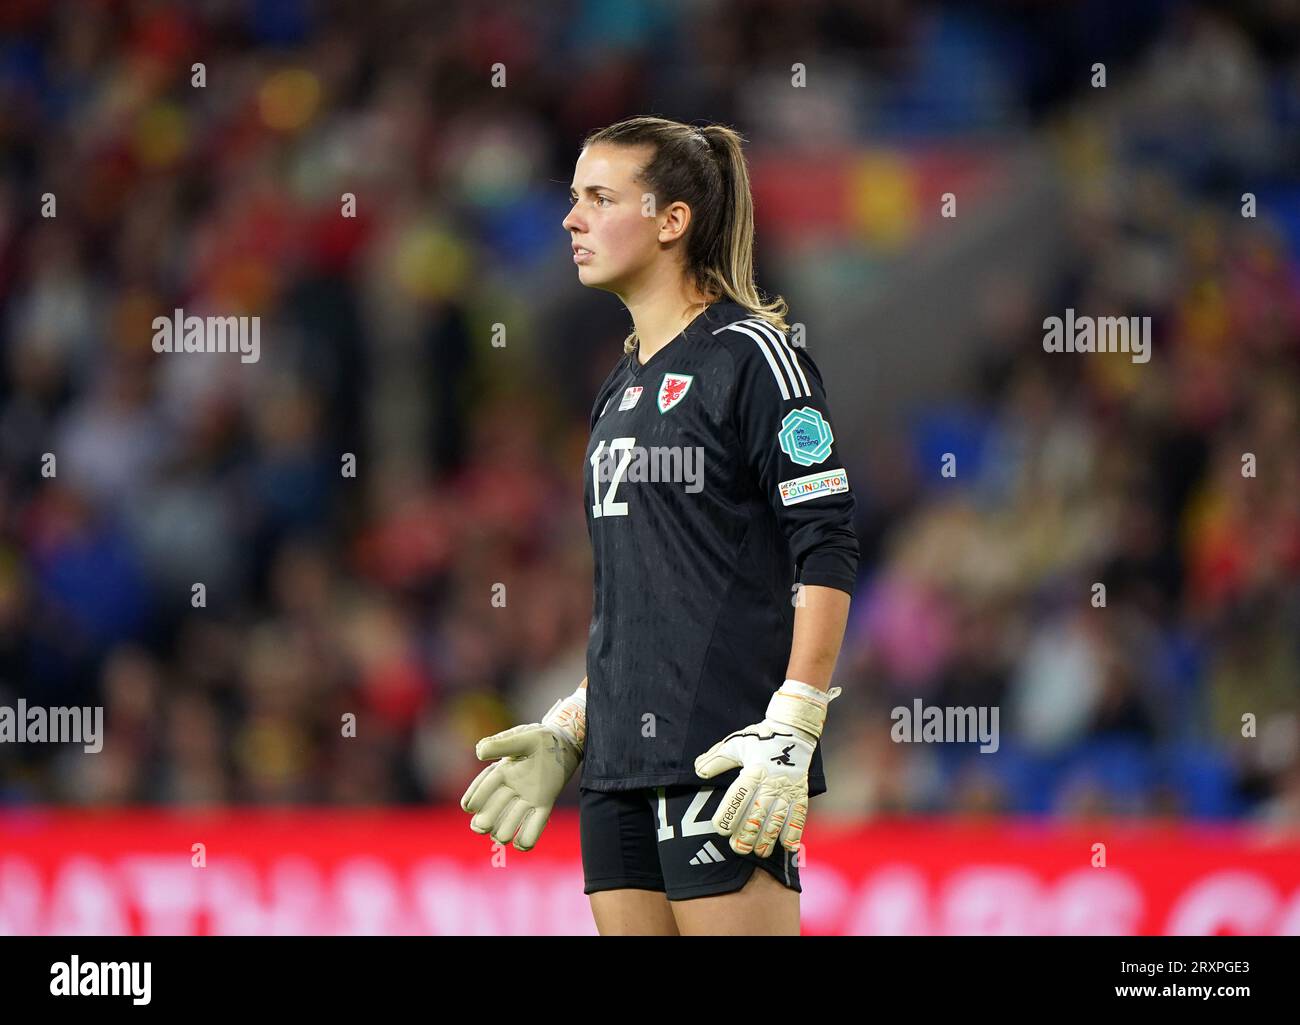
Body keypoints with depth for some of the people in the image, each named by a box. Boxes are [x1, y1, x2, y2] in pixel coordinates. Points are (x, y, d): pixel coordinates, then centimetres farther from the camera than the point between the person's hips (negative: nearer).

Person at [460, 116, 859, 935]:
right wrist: (568, 730, 20)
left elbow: (827, 554, -12)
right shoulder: (623, 387, 18)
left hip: (727, 759, -8)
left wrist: (792, 730, -18)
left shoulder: (750, 355, -6)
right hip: (621, 766, 8)